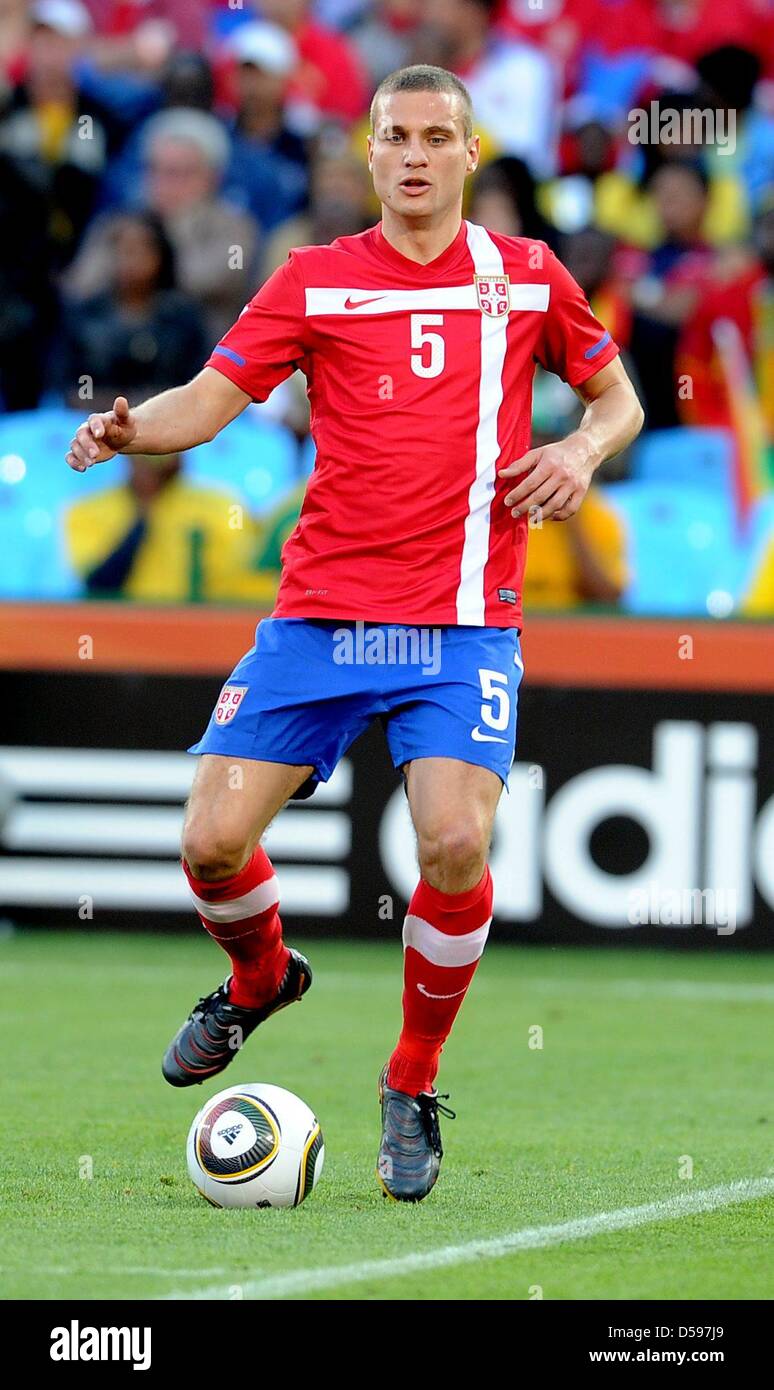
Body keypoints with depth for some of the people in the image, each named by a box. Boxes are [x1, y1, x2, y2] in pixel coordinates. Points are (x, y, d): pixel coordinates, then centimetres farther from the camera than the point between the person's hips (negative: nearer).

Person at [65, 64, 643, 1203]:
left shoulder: (528, 277, 8)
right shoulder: (314, 281, 6)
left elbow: (617, 396, 19)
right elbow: (209, 401, 2)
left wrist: (583, 448, -3)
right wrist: (130, 429, -19)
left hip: (464, 622, -1)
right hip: (320, 616, 1)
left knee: (456, 843, -21)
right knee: (214, 840, -9)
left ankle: (413, 1088, 2)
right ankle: (261, 977, 28)